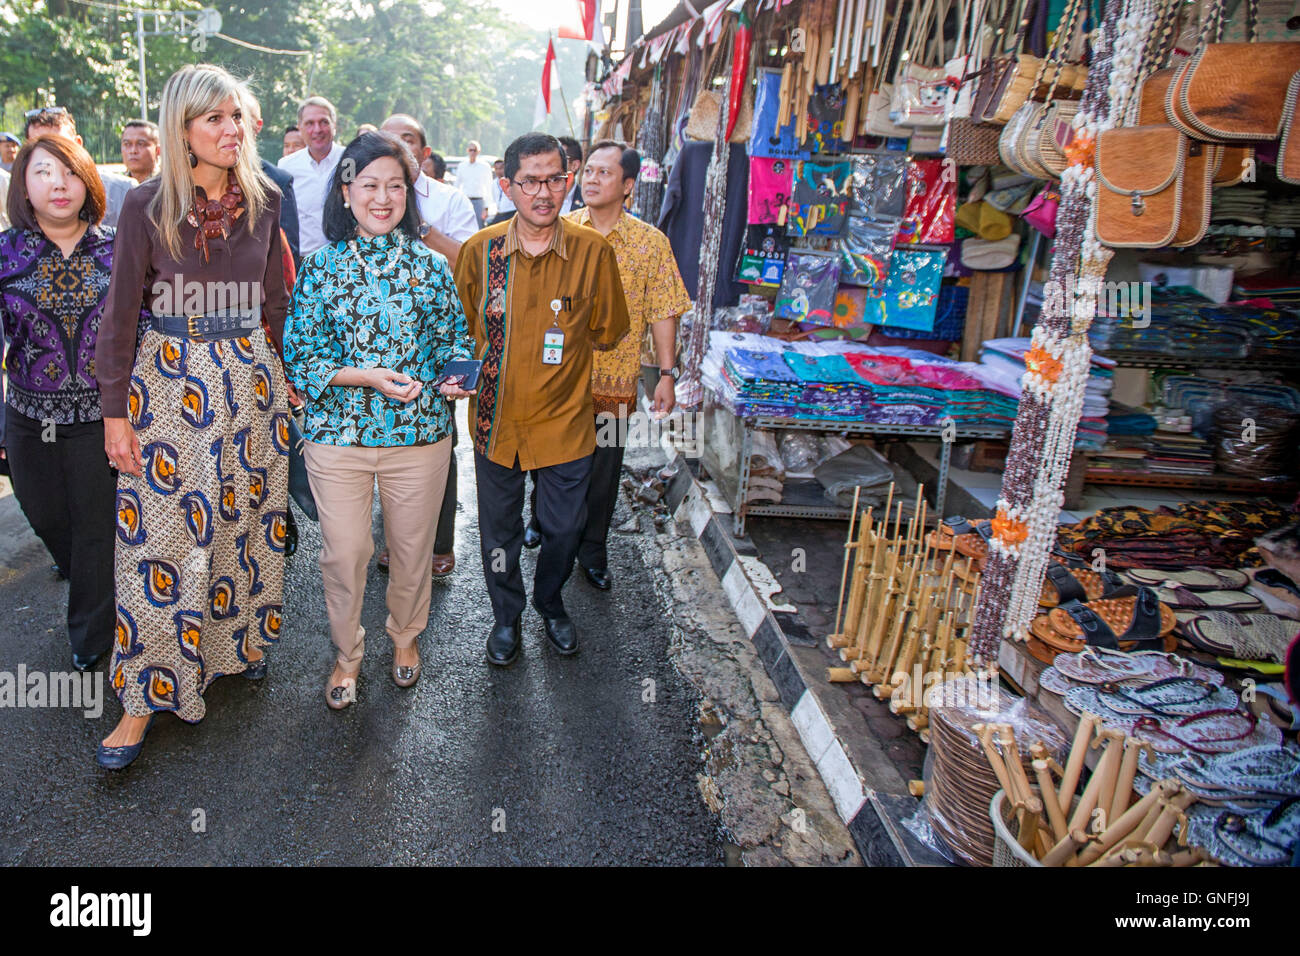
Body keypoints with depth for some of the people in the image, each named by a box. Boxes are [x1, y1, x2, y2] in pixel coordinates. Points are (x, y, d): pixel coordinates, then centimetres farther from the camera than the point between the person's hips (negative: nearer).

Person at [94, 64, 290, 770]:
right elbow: (121, 311, -4)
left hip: (250, 376, 3)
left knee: (245, 514, 11)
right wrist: (115, 409, -6)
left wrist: (288, 377, 8)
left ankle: (236, 640, 33)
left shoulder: (262, 202, 4)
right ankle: (146, 696, 10)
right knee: (160, 532, -1)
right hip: (167, 382, -3)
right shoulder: (148, 205, -5)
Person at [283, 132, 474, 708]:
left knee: (412, 550, 15)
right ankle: (347, 653, 33)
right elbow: (300, 355, -2)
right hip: (337, 435, -1)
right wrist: (366, 376, -17)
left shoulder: (430, 264, 2)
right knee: (343, 554, 7)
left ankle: (405, 635, 43)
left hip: (420, 434, 1)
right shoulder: (321, 265, -1)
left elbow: (453, 338, 9)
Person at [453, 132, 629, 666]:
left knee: (564, 528, 15)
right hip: (497, 418, 1)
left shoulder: (592, 251, -8)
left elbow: (606, 332, 4)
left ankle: (550, 602, 44)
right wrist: (504, 358, 0)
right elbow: (463, 329, 8)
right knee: (499, 531, 15)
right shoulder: (479, 250, -5)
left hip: (565, 418, 0)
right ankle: (506, 615, 40)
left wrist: (557, 349, -1)